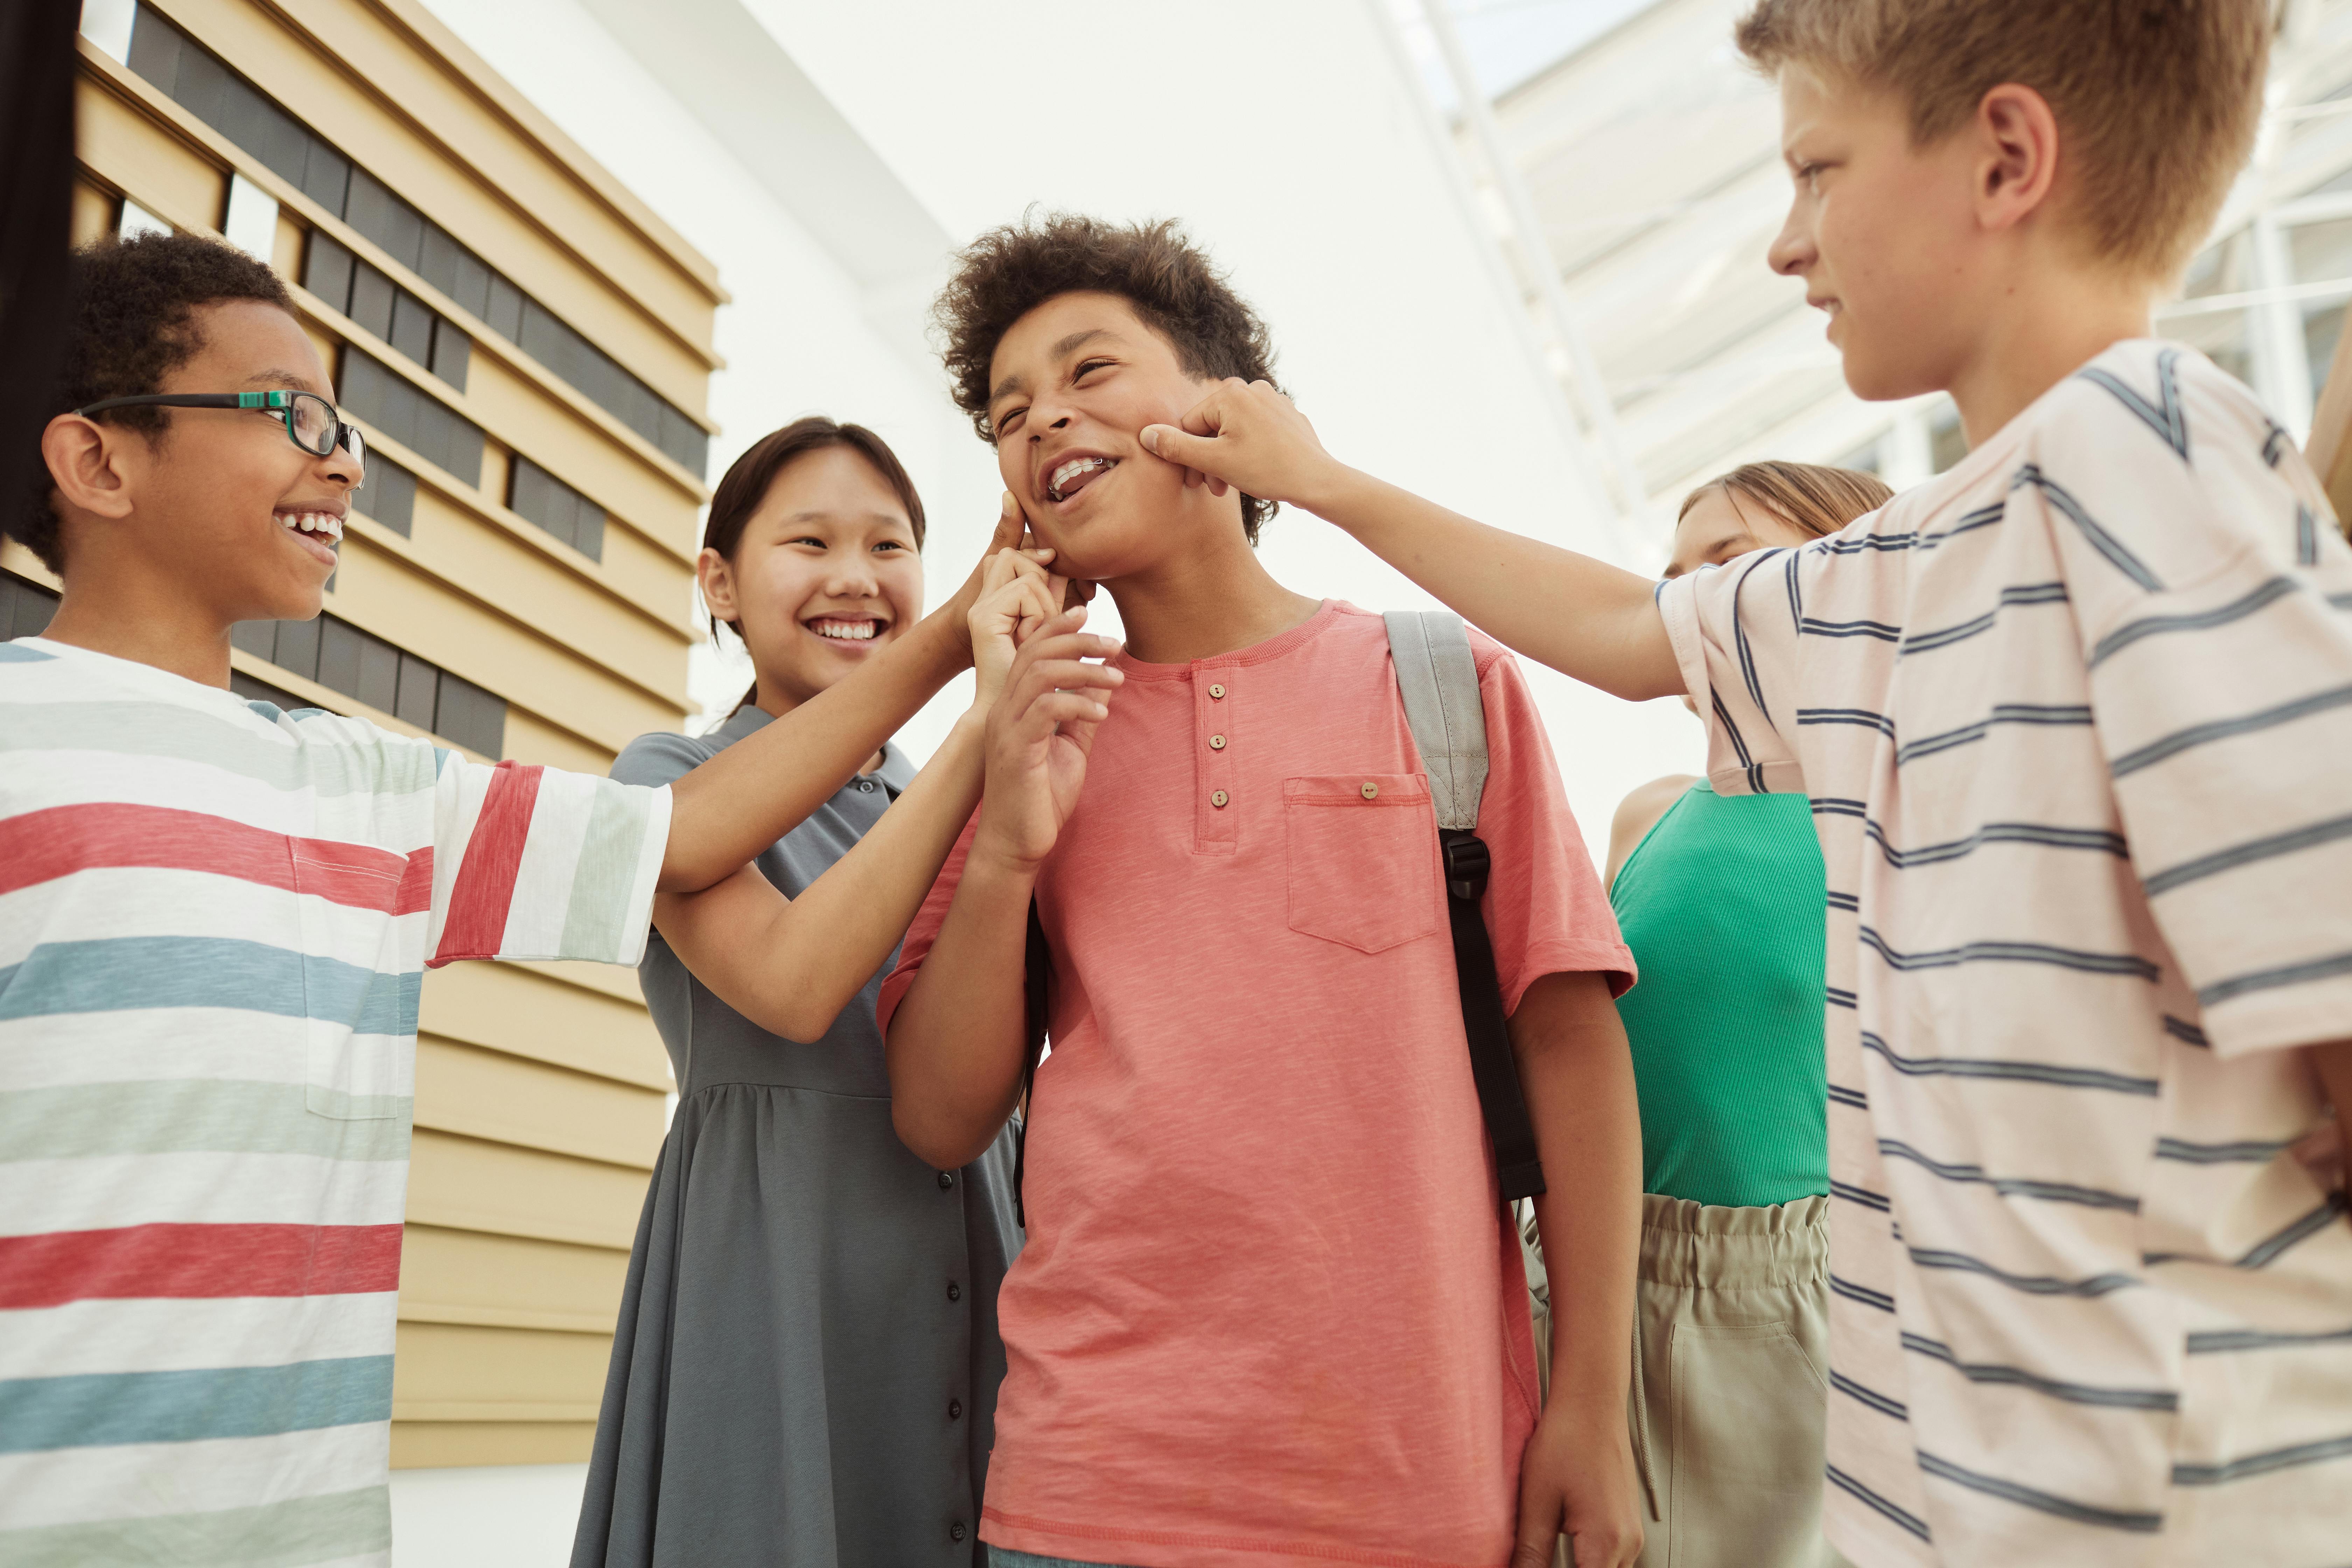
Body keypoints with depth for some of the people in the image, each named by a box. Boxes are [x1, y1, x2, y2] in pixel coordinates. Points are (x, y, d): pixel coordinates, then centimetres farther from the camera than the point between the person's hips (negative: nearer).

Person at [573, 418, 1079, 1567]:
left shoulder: (946, 805, 12)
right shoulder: (672, 779, -1)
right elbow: (792, 984, -21)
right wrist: (981, 730, -21)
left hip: (969, 1289, 5)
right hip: (768, 1280, -4)